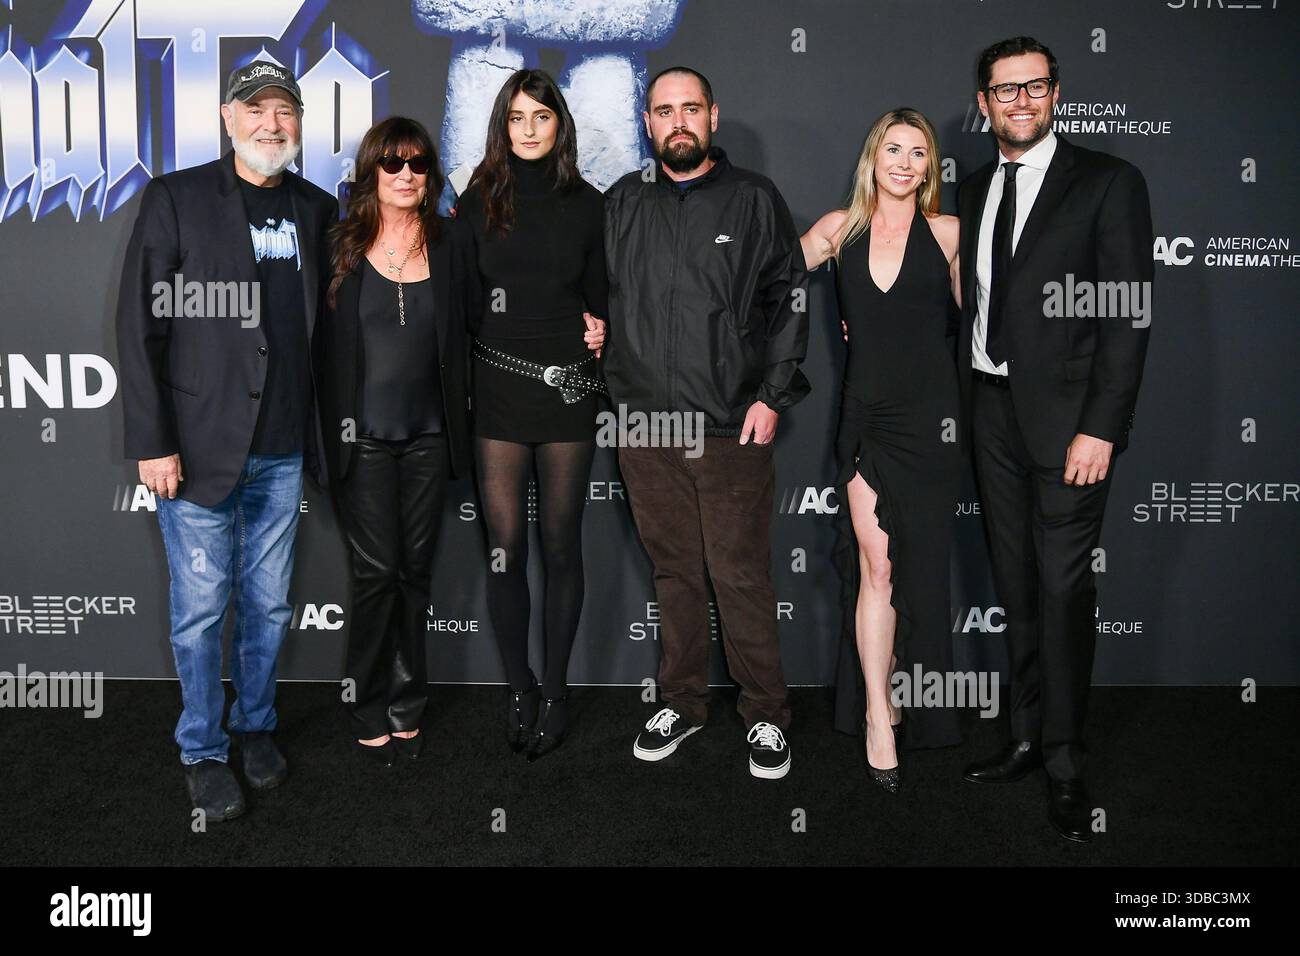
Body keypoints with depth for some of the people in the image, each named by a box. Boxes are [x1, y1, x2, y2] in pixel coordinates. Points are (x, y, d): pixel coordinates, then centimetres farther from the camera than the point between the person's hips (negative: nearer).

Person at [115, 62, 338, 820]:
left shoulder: (317, 210, 9)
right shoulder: (176, 198, -3)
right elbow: (139, 326, -6)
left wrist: (324, 434, 6)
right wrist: (152, 442, -11)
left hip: (283, 451, 4)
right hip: (201, 447, -3)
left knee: (269, 603, 13)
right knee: (202, 607, 5)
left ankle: (257, 726, 32)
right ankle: (204, 749, 23)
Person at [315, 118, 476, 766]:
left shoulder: (451, 243, 6)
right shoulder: (342, 246, 1)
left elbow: (467, 335, 8)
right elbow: (323, 342, 2)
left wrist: (460, 422, 2)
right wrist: (333, 427, -2)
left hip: (428, 432, 2)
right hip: (364, 435, -2)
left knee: (416, 567, 9)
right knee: (376, 569, -2)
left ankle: (406, 701, 23)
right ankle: (369, 708, 14)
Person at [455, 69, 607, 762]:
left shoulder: (586, 203, 6)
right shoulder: (478, 201, 7)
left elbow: (599, 295, 12)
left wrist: (597, 330, -6)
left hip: (567, 391, 0)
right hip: (497, 391, 1)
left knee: (561, 544, 5)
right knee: (504, 547, 1)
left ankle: (555, 689, 18)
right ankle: (519, 689, 16)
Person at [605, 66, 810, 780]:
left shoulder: (754, 200, 4)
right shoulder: (621, 204, 11)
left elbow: (790, 299, 2)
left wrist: (772, 396, -5)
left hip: (732, 427, -3)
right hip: (645, 426, 3)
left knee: (741, 575, 0)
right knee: (673, 571, 12)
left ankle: (765, 714, 16)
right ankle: (682, 702, 27)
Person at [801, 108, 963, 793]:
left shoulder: (947, 233, 4)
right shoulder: (839, 229, 7)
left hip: (930, 418, 0)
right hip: (866, 417, 1)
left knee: (918, 568, 6)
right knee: (877, 563, -4)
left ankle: (896, 704, 24)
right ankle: (877, 712, 7)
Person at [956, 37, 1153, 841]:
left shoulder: (1108, 183, -3)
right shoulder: (974, 190, 14)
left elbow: (1129, 315, -8)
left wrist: (1100, 427, -15)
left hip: (1066, 415, -5)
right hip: (992, 412, 5)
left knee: (1063, 590, -4)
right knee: (1017, 585, 11)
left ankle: (1066, 765, 9)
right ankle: (1029, 738, 23)